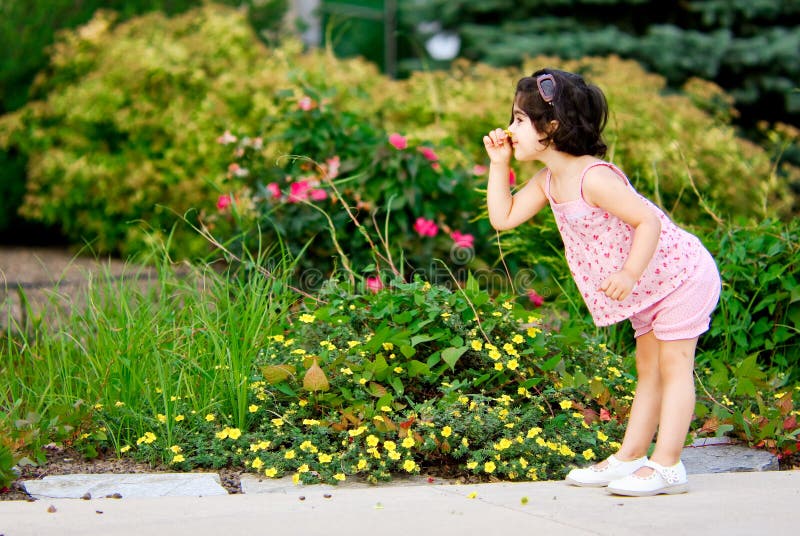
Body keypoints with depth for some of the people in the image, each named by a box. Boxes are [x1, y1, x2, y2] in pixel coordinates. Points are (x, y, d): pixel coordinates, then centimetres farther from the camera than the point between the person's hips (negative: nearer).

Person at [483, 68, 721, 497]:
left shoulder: (593, 177, -28)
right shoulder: (548, 181, 1)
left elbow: (648, 220, -30)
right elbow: (503, 218, 2)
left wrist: (630, 275, -37)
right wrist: (499, 164, -3)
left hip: (680, 272, -10)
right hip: (648, 290, 10)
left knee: (673, 365, -7)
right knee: (648, 369, 13)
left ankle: (667, 466, -6)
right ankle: (629, 458, 18)